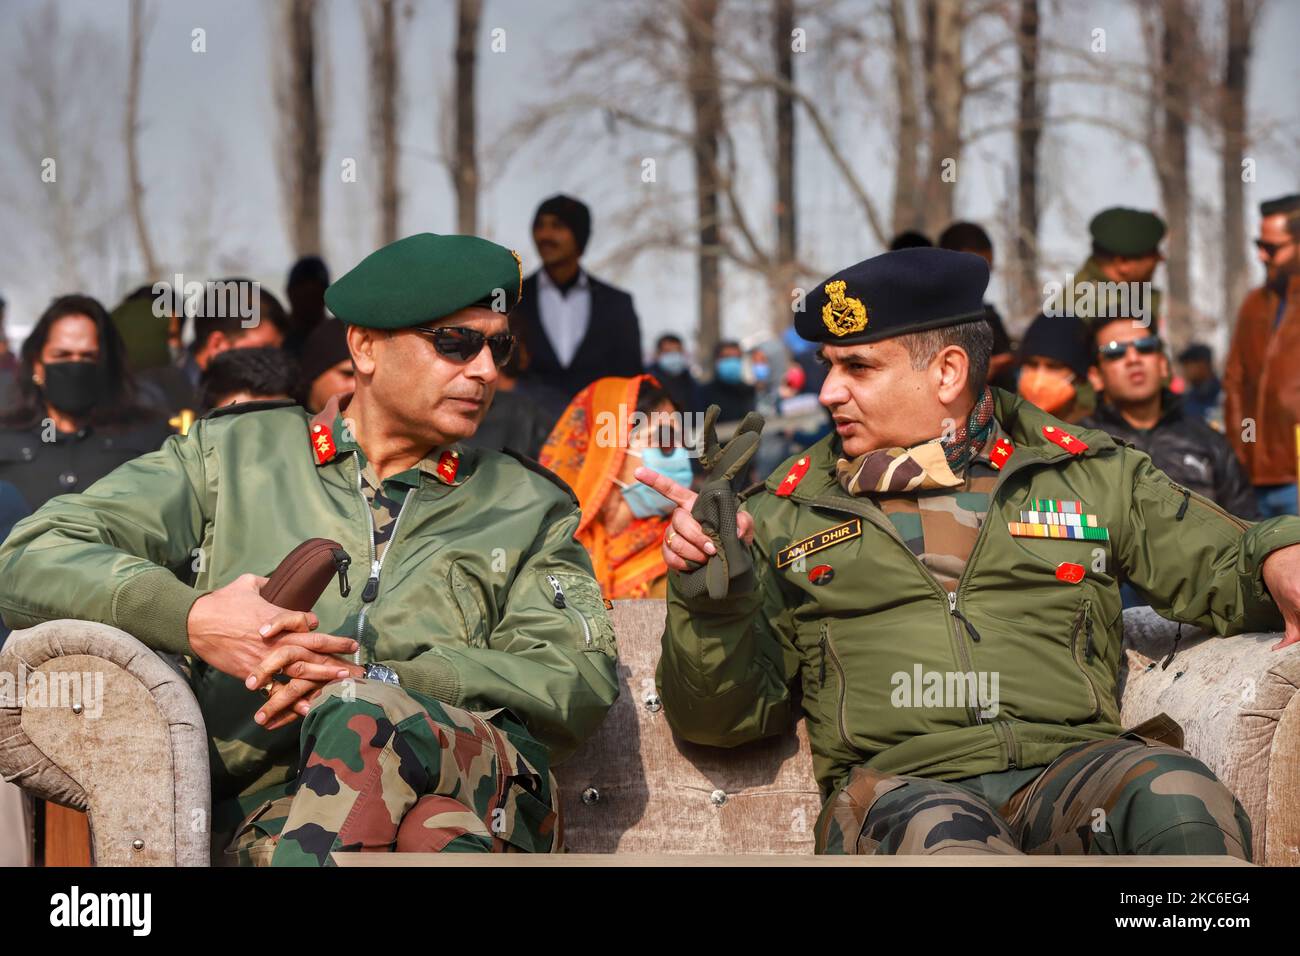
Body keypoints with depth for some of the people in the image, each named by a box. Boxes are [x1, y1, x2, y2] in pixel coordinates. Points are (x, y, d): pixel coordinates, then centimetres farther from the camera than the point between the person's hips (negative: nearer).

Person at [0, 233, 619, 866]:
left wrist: (377, 682, -10)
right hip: (268, 793, -1)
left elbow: (582, 679, 7)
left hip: (483, 790, 1)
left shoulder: (527, 507, 25)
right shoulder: (231, 455, 21)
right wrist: (189, 617, -11)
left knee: (361, 718, -38)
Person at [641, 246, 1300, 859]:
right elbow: (723, 721, 16)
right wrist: (711, 597, -3)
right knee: (943, 836, -40)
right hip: (898, 783, -1)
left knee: (1178, 800, -34)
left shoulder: (1086, 474, 19)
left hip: (1070, 763, 2)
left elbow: (1228, 570, 23)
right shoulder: (788, 512, 18)